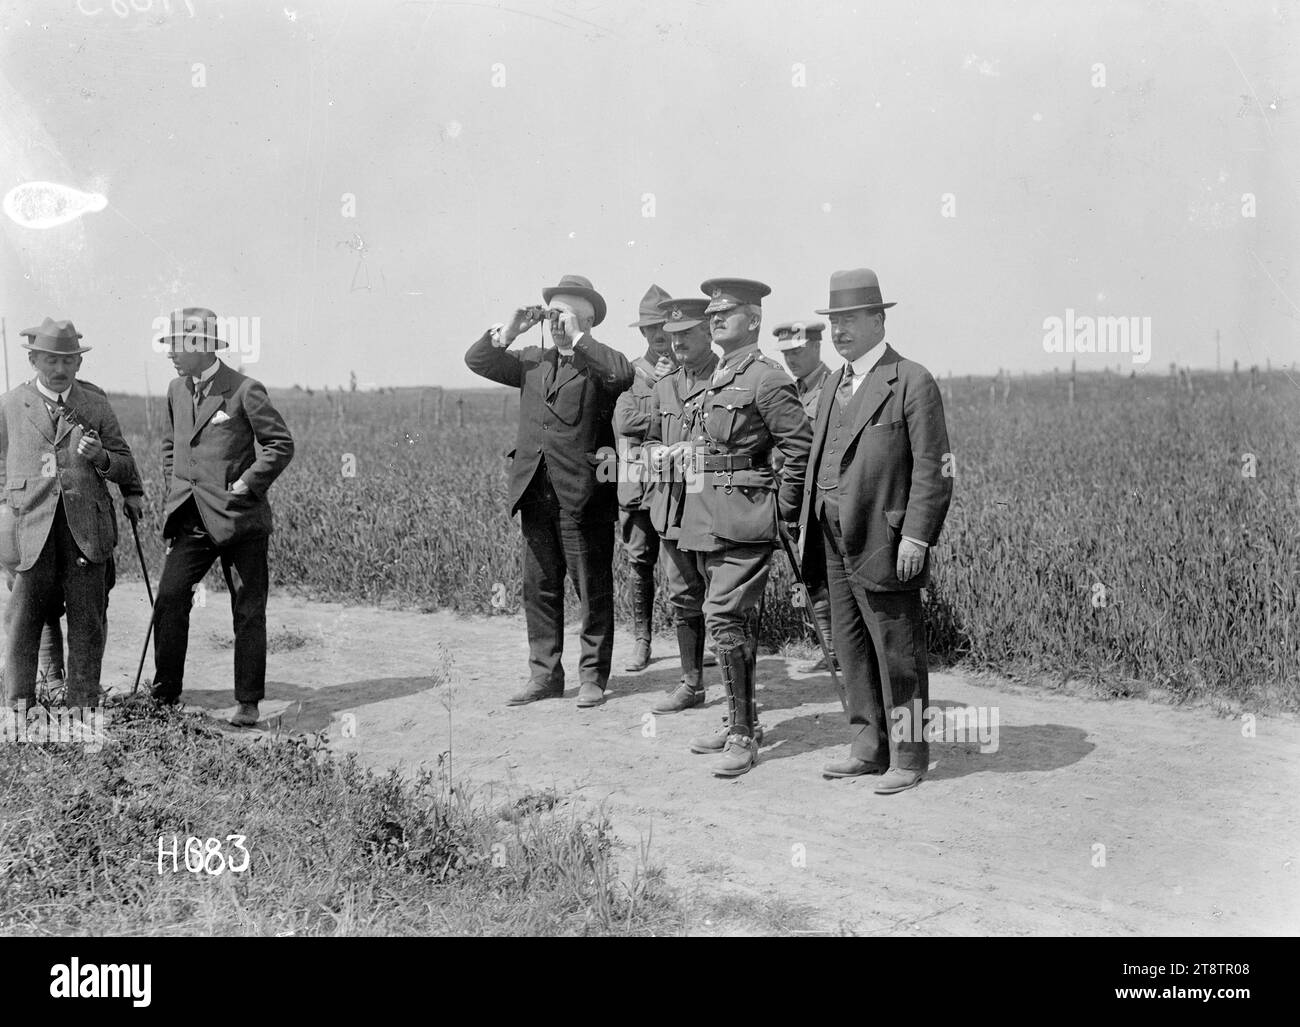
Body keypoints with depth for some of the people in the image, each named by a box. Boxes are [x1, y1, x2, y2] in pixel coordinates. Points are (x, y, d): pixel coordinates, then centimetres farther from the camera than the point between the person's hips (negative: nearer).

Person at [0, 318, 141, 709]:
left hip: (86, 530, 1)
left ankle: (84, 709, 12)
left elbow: (127, 469, 10)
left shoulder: (97, 404, 9)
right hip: (32, 530, -1)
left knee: (88, 626, 4)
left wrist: (101, 457, -10)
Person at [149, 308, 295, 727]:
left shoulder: (245, 390, -9)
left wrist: (244, 486, -11)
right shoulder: (177, 390, 12)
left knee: (248, 613, 2)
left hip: (239, 518, -5)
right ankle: (164, 696, 7)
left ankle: (248, 703, 11)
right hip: (193, 520, 5)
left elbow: (281, 445, -7)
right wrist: (176, 490, 15)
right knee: (169, 599, -4)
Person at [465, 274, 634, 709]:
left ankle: (593, 676, 12)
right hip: (535, 492, 6)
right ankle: (545, 673, 20)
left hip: (583, 494, -6)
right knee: (539, 587, 11)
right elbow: (477, 360, 17)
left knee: (593, 588, 2)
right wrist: (509, 331, 2)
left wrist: (578, 338, -16)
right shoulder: (532, 361, 15)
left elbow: (623, 373, -24)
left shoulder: (597, 364, -1)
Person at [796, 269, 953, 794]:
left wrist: (917, 536, -18)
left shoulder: (912, 382, -9)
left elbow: (932, 468, -13)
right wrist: (807, 523, 13)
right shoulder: (836, 383, 16)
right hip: (835, 538, 8)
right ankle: (869, 745, 23)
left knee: (897, 652, 0)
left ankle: (908, 755, 10)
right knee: (852, 647, 13)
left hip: (881, 543, -8)